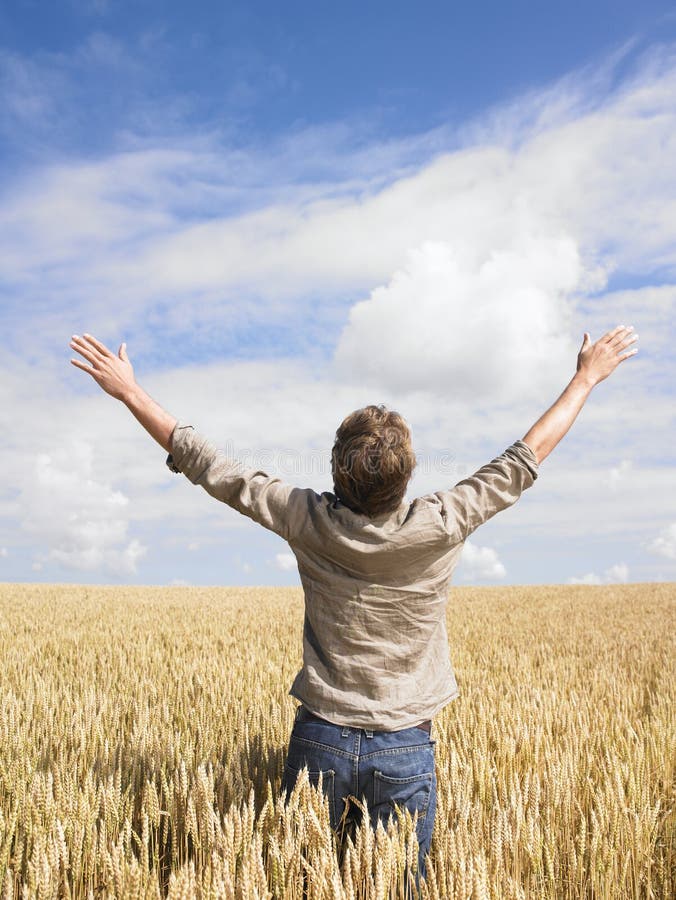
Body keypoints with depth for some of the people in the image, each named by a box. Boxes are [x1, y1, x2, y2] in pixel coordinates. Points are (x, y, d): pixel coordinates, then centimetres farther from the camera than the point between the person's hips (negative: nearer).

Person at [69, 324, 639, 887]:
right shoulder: (441, 527, -15)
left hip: (321, 740, 1)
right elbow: (523, 462, -3)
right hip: (406, 751, 0)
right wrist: (586, 379, 10)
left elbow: (210, 466, -5)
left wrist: (128, 391, 6)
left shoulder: (309, 521, -13)